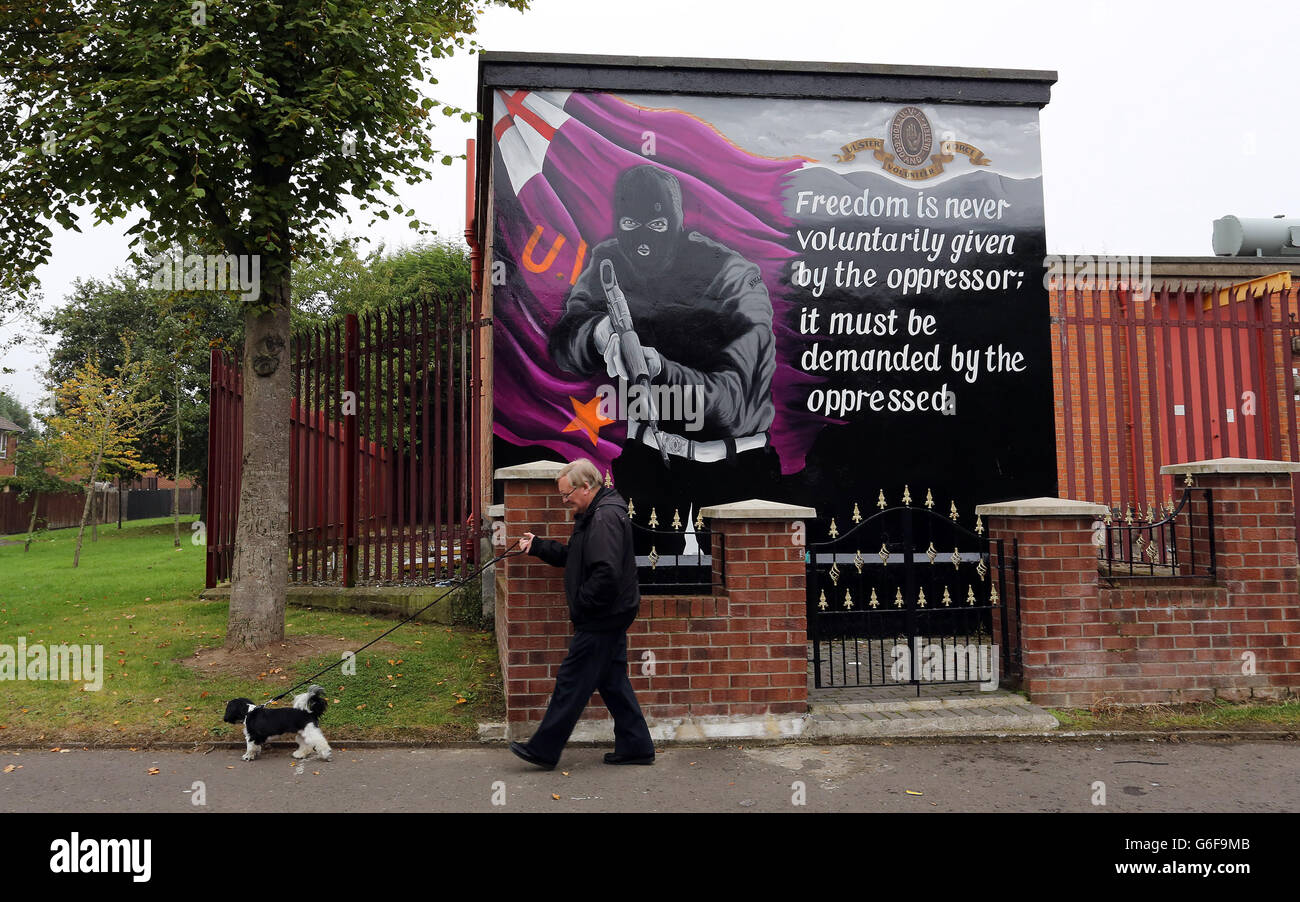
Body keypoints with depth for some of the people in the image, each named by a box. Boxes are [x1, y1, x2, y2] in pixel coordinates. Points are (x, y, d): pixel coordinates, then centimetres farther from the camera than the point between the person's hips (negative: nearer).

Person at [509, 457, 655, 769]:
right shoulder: (593, 515, 15)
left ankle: (544, 750, 9)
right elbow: (573, 557, 22)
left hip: (601, 620, -11)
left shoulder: (605, 517, -20)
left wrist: (579, 606, -18)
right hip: (608, 617, 11)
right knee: (612, 681, 15)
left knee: (572, 682, -1)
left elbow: (606, 574, -29)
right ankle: (636, 747, 22)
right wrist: (537, 546, 12)